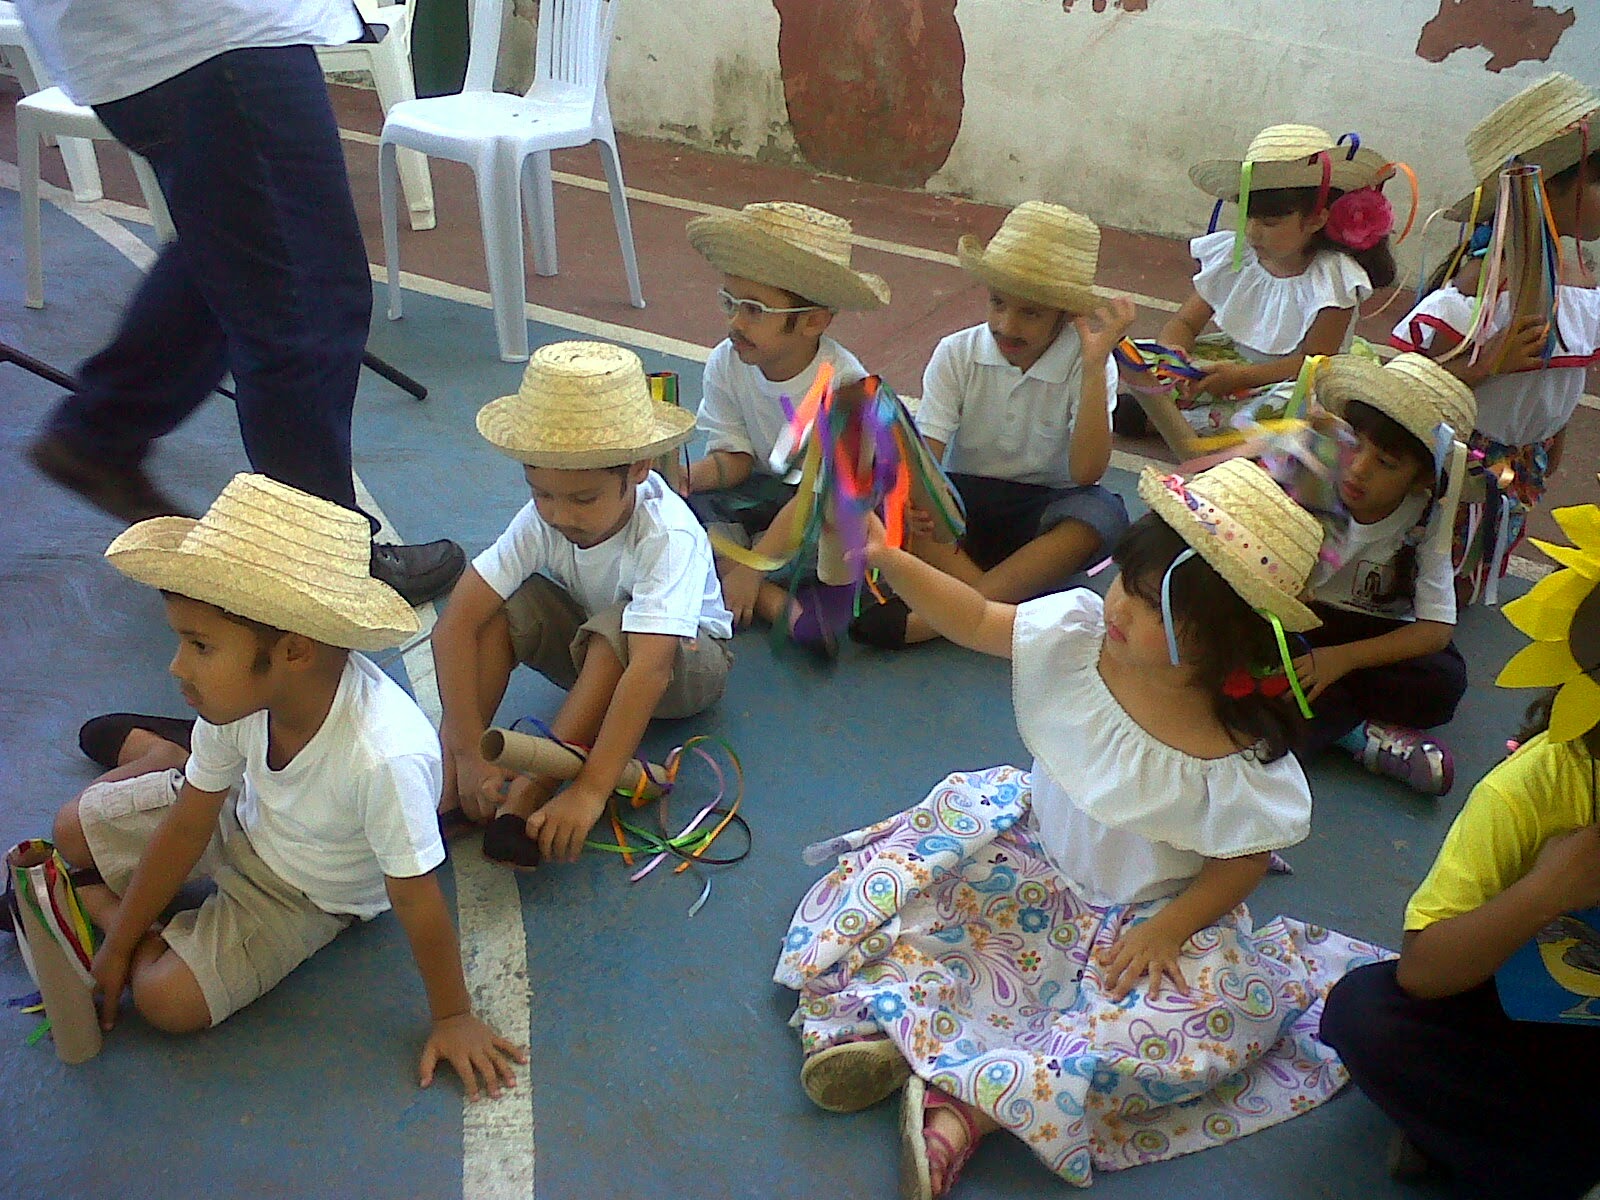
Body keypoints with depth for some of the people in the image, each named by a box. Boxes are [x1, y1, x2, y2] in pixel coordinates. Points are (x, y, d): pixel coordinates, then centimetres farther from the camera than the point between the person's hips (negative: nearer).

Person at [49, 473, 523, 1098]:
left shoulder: (384, 757, -46)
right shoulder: (239, 695, -27)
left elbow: (416, 902, -33)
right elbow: (189, 824, -11)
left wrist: (454, 1017, -20)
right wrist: (119, 943, -2)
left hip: (307, 895, -4)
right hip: (237, 815, 4)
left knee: (169, 1000, -14)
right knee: (75, 828, 7)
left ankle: (86, 894, 13)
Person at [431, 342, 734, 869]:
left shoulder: (668, 535, -36)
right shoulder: (540, 520, -24)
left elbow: (649, 670, -46)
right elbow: (456, 623, -29)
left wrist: (590, 790, -51)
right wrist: (467, 749, -36)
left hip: (689, 658, -4)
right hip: (593, 657, 4)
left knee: (614, 629, -37)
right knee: (499, 605, -23)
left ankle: (526, 798, -31)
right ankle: (447, 776, -22)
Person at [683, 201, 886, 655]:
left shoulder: (845, 383, -25)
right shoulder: (726, 363, -9)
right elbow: (732, 459, -8)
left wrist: (751, 567, -33)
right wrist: (681, 476, -31)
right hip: (765, 488, 5)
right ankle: (778, 602, -34)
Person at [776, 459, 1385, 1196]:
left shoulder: (1237, 761, -27)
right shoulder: (1079, 631, -19)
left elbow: (1244, 861, -12)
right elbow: (977, 621, -10)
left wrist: (1168, 930, -24)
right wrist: (887, 559, -22)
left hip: (1147, 912, -3)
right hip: (1036, 848, 4)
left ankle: (974, 1103, -31)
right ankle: (866, 1019, -21)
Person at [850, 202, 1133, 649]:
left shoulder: (1084, 366, -10)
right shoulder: (957, 353, -7)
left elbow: (1086, 472, -23)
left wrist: (1094, 365, -29)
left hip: (1042, 513, -1)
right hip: (962, 500, 1)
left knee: (1103, 514, -34)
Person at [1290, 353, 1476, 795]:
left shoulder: (1427, 522, -13)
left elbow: (1436, 629, -15)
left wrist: (1342, 658, -27)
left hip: (1372, 634, 0)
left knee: (1444, 683, -28)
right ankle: (1362, 734, -25)